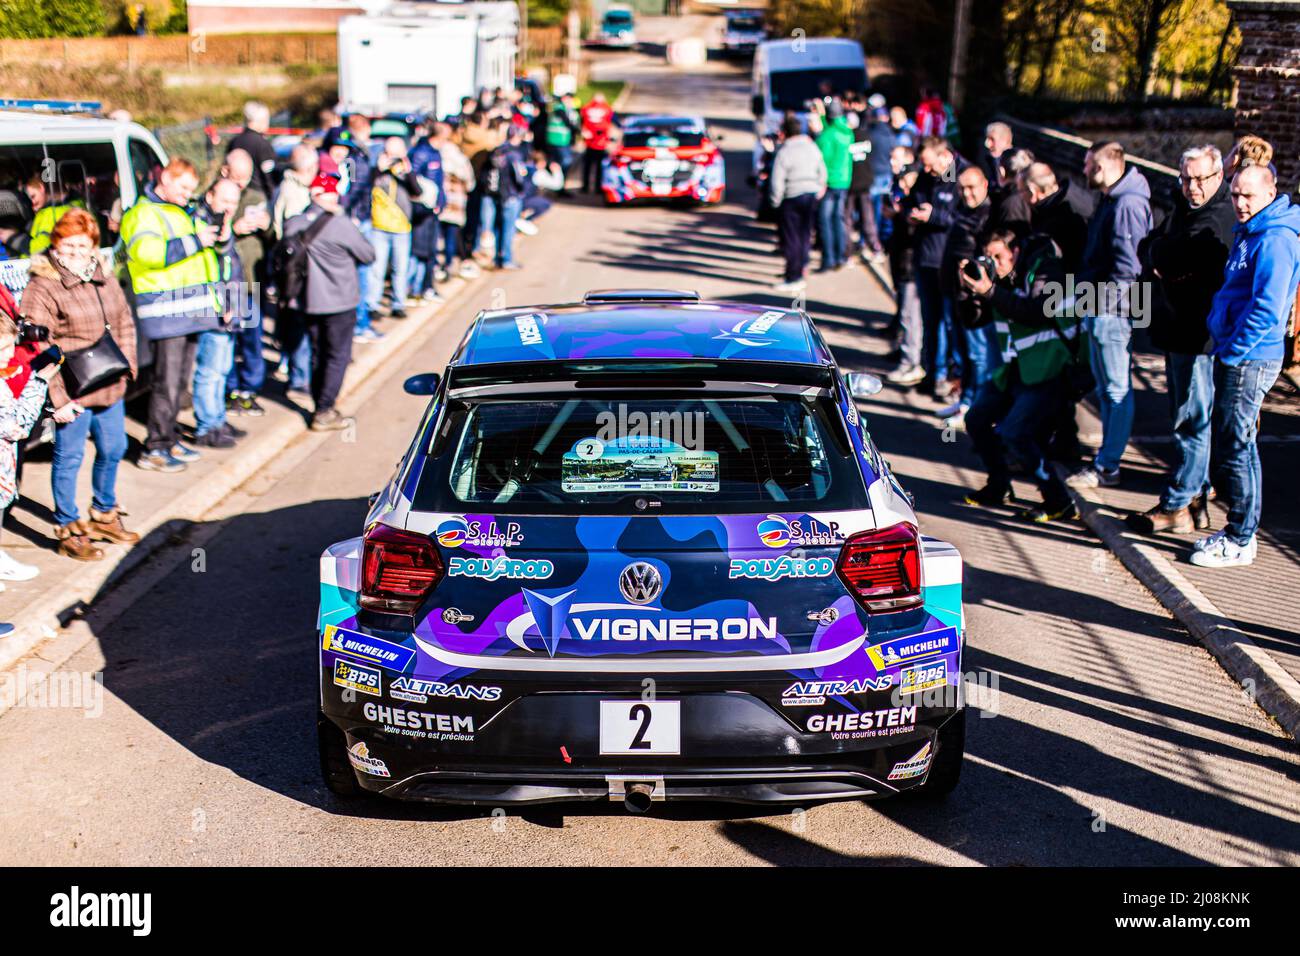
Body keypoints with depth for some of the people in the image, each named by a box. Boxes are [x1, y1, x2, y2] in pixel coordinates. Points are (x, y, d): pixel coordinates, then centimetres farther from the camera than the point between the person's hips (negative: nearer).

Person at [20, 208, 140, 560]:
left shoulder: (106, 280, 9)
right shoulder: (42, 288, -12)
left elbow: (125, 324, 18)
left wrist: (126, 366, 7)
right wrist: (57, 397, -17)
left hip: (110, 386, 7)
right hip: (72, 393, -7)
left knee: (113, 450, 18)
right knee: (69, 458, 4)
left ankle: (104, 516, 39)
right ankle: (68, 530, 18)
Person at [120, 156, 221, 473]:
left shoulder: (182, 213, 21)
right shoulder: (143, 214, -8)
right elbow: (148, 251, -27)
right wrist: (194, 241, -24)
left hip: (192, 308, 9)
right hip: (165, 309, -9)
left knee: (180, 378, 14)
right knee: (166, 380, -8)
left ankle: (168, 439, 23)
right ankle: (154, 449, -3)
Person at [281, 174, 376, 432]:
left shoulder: (294, 225, -2)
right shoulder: (341, 225, -17)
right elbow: (368, 255, -5)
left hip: (308, 301, 5)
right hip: (338, 302, -5)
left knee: (318, 354, 16)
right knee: (338, 356, 3)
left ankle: (320, 408, 21)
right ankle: (324, 413, 0)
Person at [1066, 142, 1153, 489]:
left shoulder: (1128, 204, -18)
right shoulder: (1110, 201, 14)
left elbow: (1129, 265, -23)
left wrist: (1101, 290, -14)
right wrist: (1086, 285, 7)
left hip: (1113, 309, -10)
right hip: (1099, 308, 10)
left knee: (1117, 390, -3)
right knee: (1105, 388, 17)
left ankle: (1107, 467, 2)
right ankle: (1107, 457, 27)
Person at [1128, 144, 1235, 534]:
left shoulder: (1218, 220, -16)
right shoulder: (1184, 210, 15)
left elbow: (1162, 255, -24)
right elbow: (1147, 248, 10)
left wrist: (1158, 255, -4)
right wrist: (1164, 262, -8)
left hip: (1198, 336, -10)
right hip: (1176, 331, 10)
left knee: (1191, 421, -4)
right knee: (1187, 419, 15)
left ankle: (1177, 506, 1)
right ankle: (1196, 498, 24)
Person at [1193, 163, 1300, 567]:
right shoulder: (1249, 233, 15)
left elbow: (1266, 309, -23)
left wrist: (1232, 351, -17)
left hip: (1250, 360, -10)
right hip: (1237, 356, 10)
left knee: (1236, 450, -4)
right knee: (1232, 447, 16)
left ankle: (1240, 542, 4)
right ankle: (1239, 530, 26)